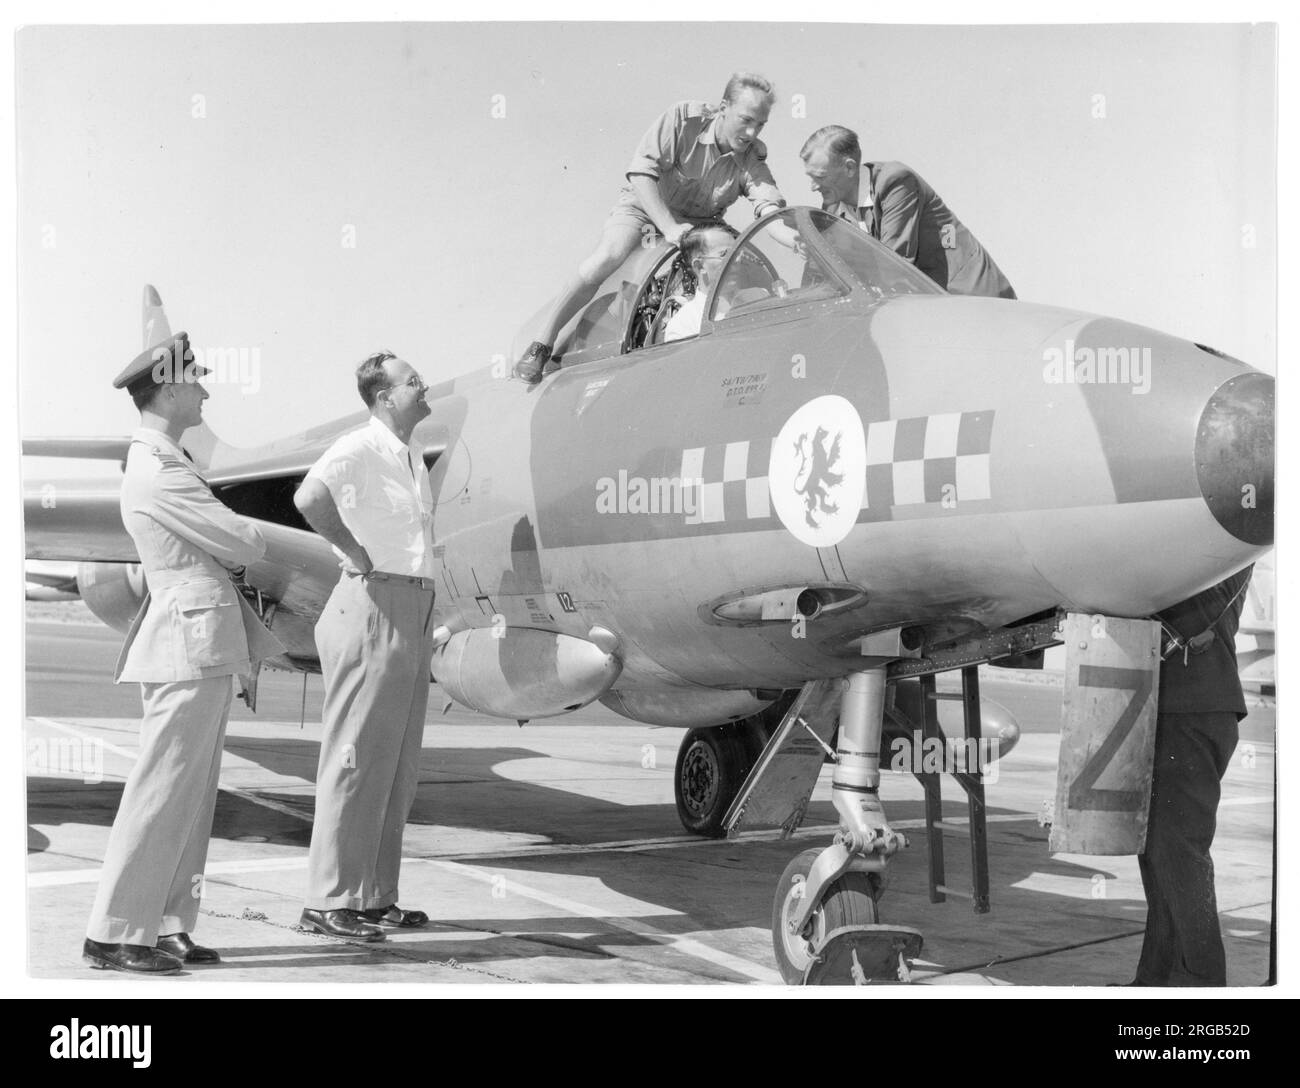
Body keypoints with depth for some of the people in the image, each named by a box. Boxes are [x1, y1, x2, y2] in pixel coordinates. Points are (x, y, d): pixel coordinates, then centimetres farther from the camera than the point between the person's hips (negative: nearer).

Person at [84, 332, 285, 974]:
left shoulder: (164, 462, 18)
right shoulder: (157, 473, -15)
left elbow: (212, 549, 22)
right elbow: (241, 543, -12)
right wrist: (251, 546, 8)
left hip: (204, 643, 10)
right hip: (190, 639, -10)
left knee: (192, 795, 12)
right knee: (163, 790, -6)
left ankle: (167, 927, 16)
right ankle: (114, 934, 0)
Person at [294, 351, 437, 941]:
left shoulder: (414, 455, 17)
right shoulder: (360, 447, -12)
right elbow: (311, 497, -32)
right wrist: (354, 551, -19)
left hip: (415, 613, 9)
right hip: (373, 605, -9)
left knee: (398, 765, 11)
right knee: (357, 759, -7)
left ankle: (374, 896, 18)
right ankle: (329, 900, -3)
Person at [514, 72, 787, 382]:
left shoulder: (753, 158, -10)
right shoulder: (684, 119, -20)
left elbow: (771, 209, -22)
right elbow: (641, 172, -25)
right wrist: (669, 227, -34)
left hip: (702, 222, 4)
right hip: (645, 207, -4)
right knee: (607, 257, -31)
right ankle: (541, 346, -20)